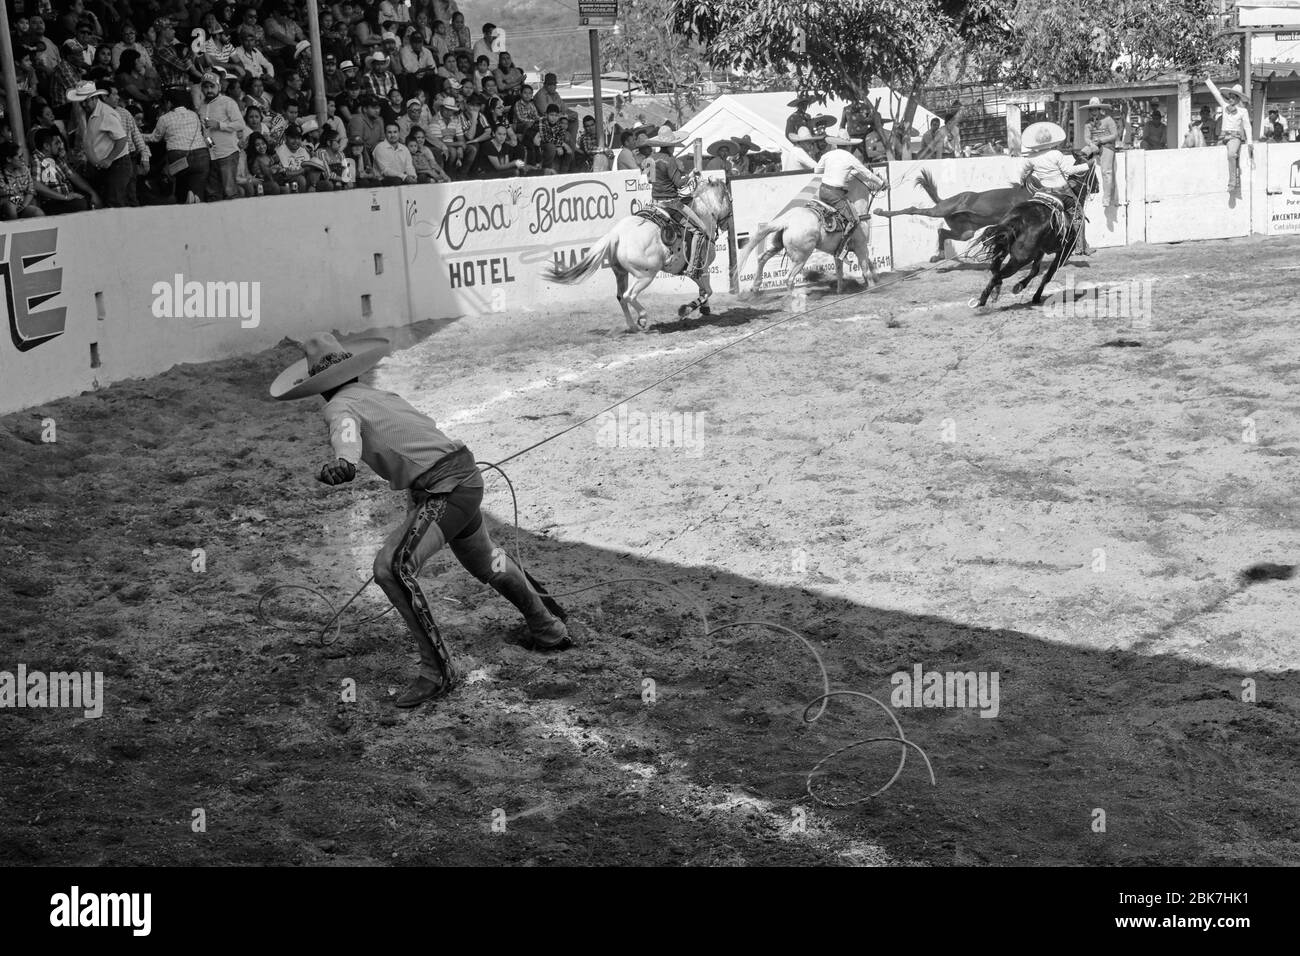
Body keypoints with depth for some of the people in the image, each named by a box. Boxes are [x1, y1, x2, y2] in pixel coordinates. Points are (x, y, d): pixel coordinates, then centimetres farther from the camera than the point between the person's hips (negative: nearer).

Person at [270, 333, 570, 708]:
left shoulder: (339, 406, -7)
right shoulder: (385, 396, 16)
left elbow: (347, 432, -32)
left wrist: (343, 462, -53)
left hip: (444, 490, -9)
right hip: (466, 478, 9)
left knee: (392, 567, -21)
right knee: (485, 563, 30)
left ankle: (437, 668, -20)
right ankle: (547, 627, 52)